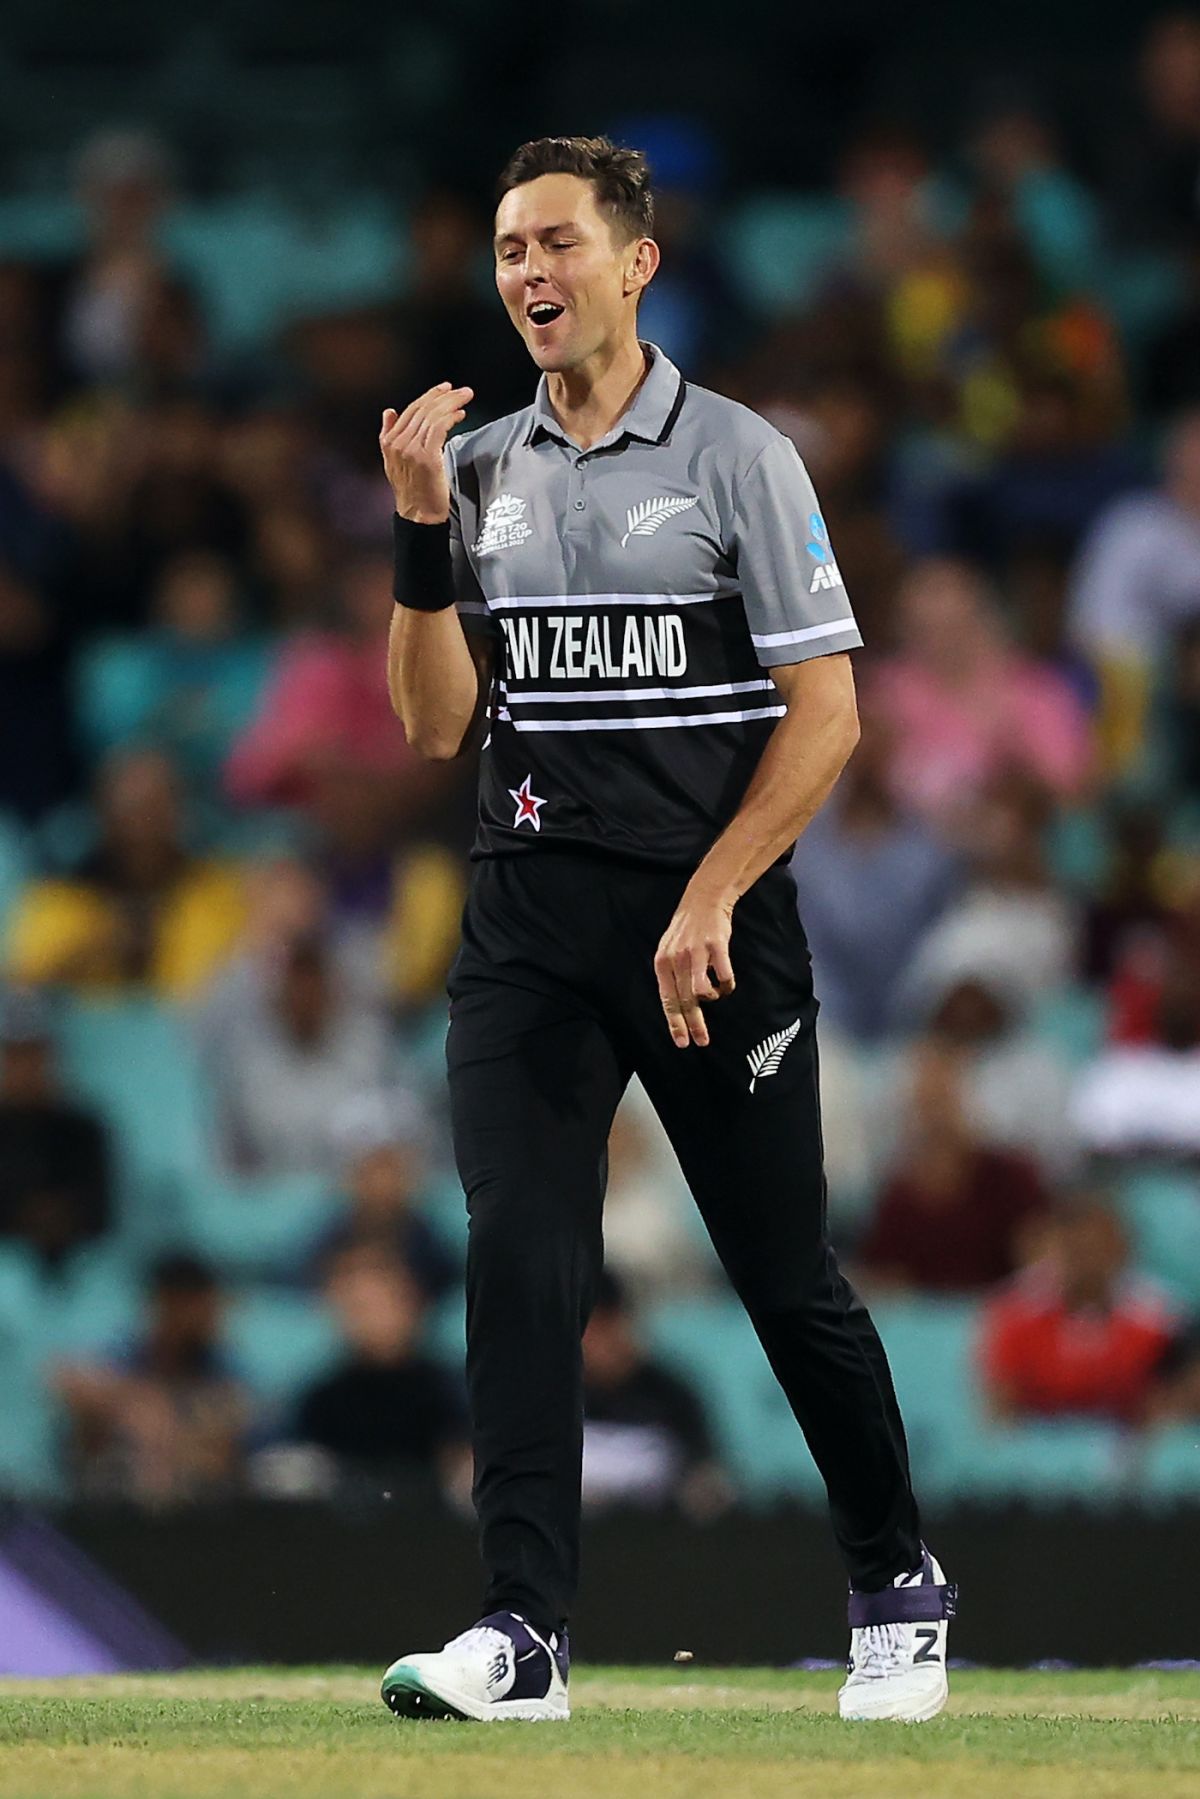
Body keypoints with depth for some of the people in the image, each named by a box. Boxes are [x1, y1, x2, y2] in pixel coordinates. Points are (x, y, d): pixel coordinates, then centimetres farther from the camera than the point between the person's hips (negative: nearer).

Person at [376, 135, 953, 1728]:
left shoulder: (736, 456, -2)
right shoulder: (478, 472, 10)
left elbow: (825, 712, -6)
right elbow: (436, 722, 5)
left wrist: (710, 903, -14)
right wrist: (421, 528, -7)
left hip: (714, 927, -3)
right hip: (529, 923, 3)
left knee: (787, 1272, 4)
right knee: (519, 1263, -9)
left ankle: (898, 1590, 22)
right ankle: (524, 1632, -12)